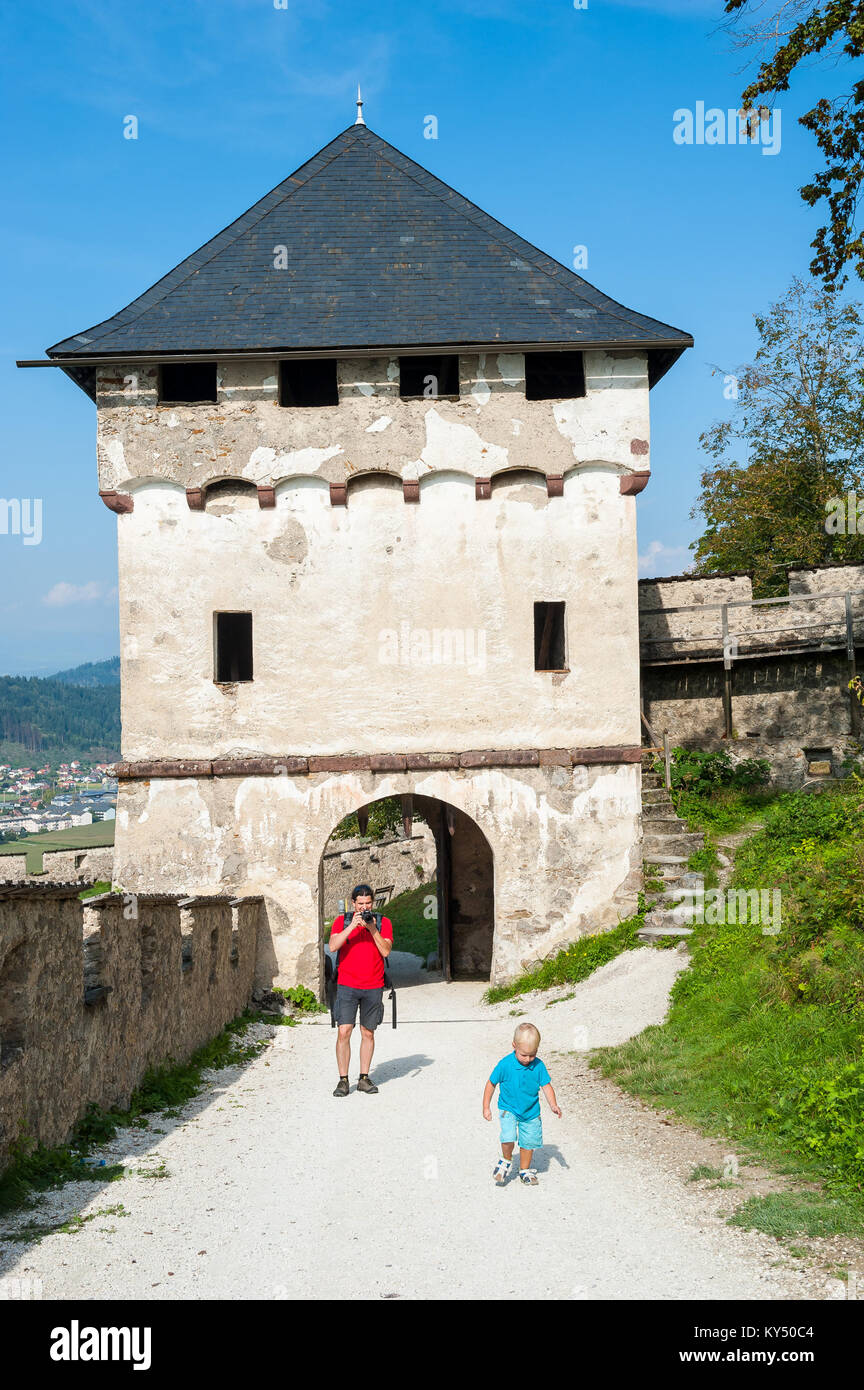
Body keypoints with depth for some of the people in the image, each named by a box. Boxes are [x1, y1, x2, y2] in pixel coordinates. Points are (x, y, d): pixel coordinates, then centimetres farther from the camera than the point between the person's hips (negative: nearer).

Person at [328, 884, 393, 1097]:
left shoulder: (383, 923, 5)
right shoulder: (342, 920, 4)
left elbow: (386, 951, -6)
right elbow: (333, 946, -10)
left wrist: (373, 929, -16)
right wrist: (352, 926, -19)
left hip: (373, 987, 1)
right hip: (347, 985, -1)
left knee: (368, 1033, 6)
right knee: (343, 1031, -8)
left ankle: (364, 1078, 16)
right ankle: (343, 1080, -2)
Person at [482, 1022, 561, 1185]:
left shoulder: (538, 1066, -12)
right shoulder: (505, 1065, -18)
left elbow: (546, 1086, -2)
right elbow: (491, 1084, -6)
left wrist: (553, 1105, -15)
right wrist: (486, 1107, -4)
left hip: (531, 1112, 3)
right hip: (508, 1109, -3)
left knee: (529, 1141, 10)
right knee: (508, 1138, -21)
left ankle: (525, 1170, 32)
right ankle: (505, 1161, 8)